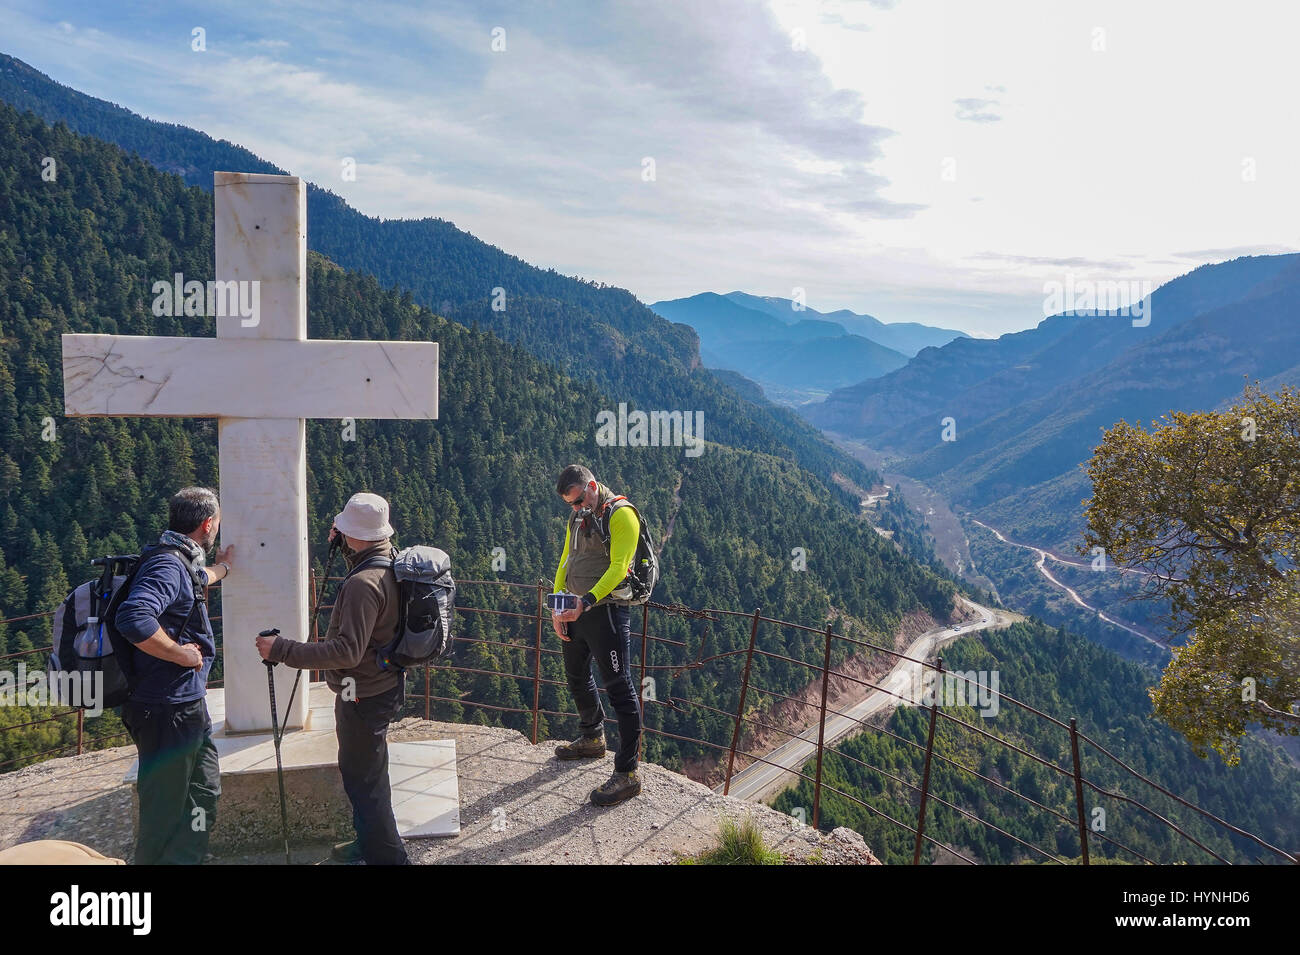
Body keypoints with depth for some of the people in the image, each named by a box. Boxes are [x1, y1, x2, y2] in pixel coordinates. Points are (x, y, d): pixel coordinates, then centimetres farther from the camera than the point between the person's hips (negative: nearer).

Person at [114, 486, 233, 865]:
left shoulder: (179, 561, 11)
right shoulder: (168, 564, -21)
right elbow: (133, 619, -38)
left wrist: (222, 567, 55)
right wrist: (182, 653, -25)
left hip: (189, 707, 10)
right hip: (167, 710, -10)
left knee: (204, 794, 21)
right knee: (165, 816, 1)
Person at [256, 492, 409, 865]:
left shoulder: (362, 584, -29)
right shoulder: (391, 562, 1)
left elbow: (347, 651, -32)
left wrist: (282, 650, -28)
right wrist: (344, 548, 15)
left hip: (364, 696, -10)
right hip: (384, 685, 10)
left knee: (363, 779, 2)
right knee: (368, 772, 25)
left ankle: (387, 856, 13)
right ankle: (369, 842, 41)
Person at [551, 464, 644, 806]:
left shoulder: (621, 514, -11)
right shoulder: (577, 518, 14)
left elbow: (618, 568, -21)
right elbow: (565, 563, 18)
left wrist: (586, 602, -31)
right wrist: (558, 609, 8)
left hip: (607, 610, -9)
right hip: (576, 610, 9)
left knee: (619, 687, -6)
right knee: (577, 678, 23)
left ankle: (627, 774, -3)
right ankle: (592, 739, 45)